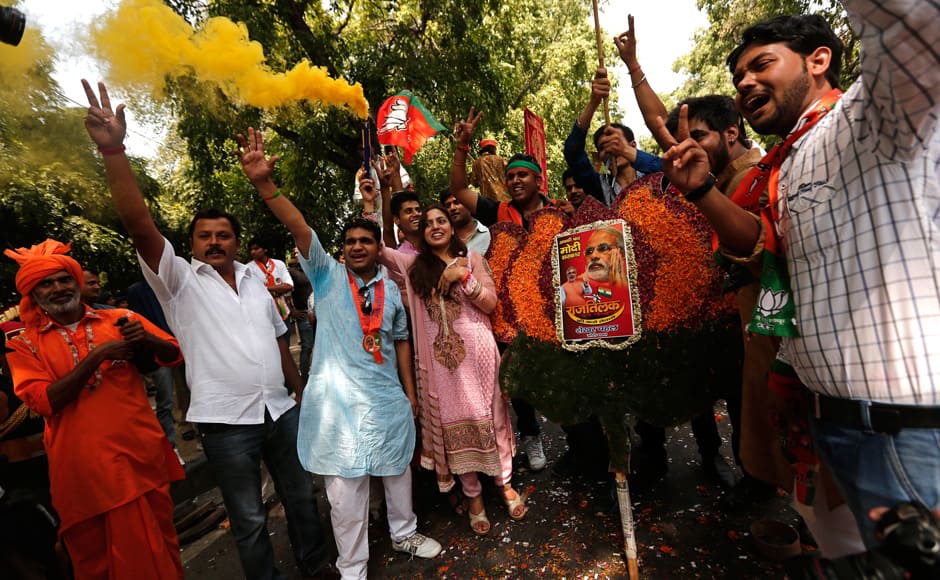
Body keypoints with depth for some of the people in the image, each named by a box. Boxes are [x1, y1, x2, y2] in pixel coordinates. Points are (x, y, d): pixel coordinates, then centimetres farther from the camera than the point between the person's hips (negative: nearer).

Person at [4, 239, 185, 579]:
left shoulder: (118, 320, 2)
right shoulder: (25, 343, 2)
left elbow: (174, 355, 2)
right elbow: (43, 402, -11)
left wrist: (146, 339, -17)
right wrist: (96, 357, -19)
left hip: (142, 454, 1)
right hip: (83, 467, 0)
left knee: (159, 542, 15)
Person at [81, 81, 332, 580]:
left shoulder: (255, 281, 9)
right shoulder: (180, 282, -3)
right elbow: (140, 225, -18)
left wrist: (301, 391, 14)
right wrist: (114, 152, -28)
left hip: (282, 410, 4)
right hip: (226, 422, -4)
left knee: (302, 496, 19)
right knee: (248, 519, 11)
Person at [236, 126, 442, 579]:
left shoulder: (392, 289, 8)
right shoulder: (327, 275, -1)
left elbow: (401, 340, 12)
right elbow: (299, 228, -15)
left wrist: (410, 392, 10)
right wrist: (263, 182, -27)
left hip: (388, 397, 4)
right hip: (338, 397, -3)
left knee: (397, 471, 19)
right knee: (345, 487, 4)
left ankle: (404, 534, 45)